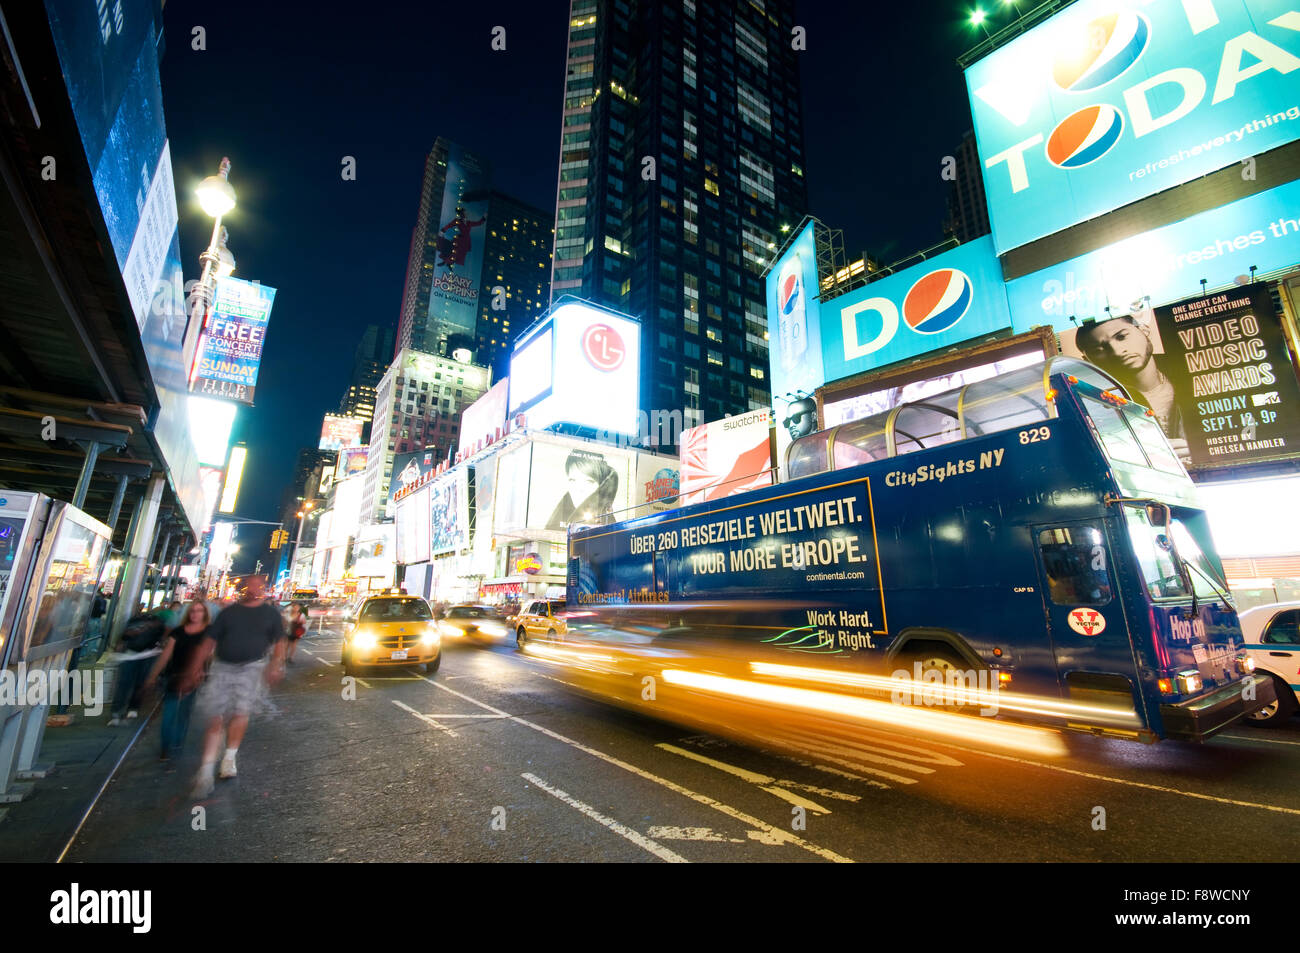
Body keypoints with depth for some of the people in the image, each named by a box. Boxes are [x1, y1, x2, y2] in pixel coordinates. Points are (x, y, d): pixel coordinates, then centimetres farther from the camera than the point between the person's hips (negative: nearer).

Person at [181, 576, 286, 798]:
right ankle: (206, 772, 7)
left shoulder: (271, 613, 7)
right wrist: (194, 671, 4)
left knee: (241, 712, -11)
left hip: (251, 668, -1)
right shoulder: (229, 611, 10)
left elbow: (279, 643, 6)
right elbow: (208, 642, 10)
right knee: (214, 718, -1)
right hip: (222, 667, 2)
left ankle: (229, 758, 8)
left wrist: (275, 666, -9)